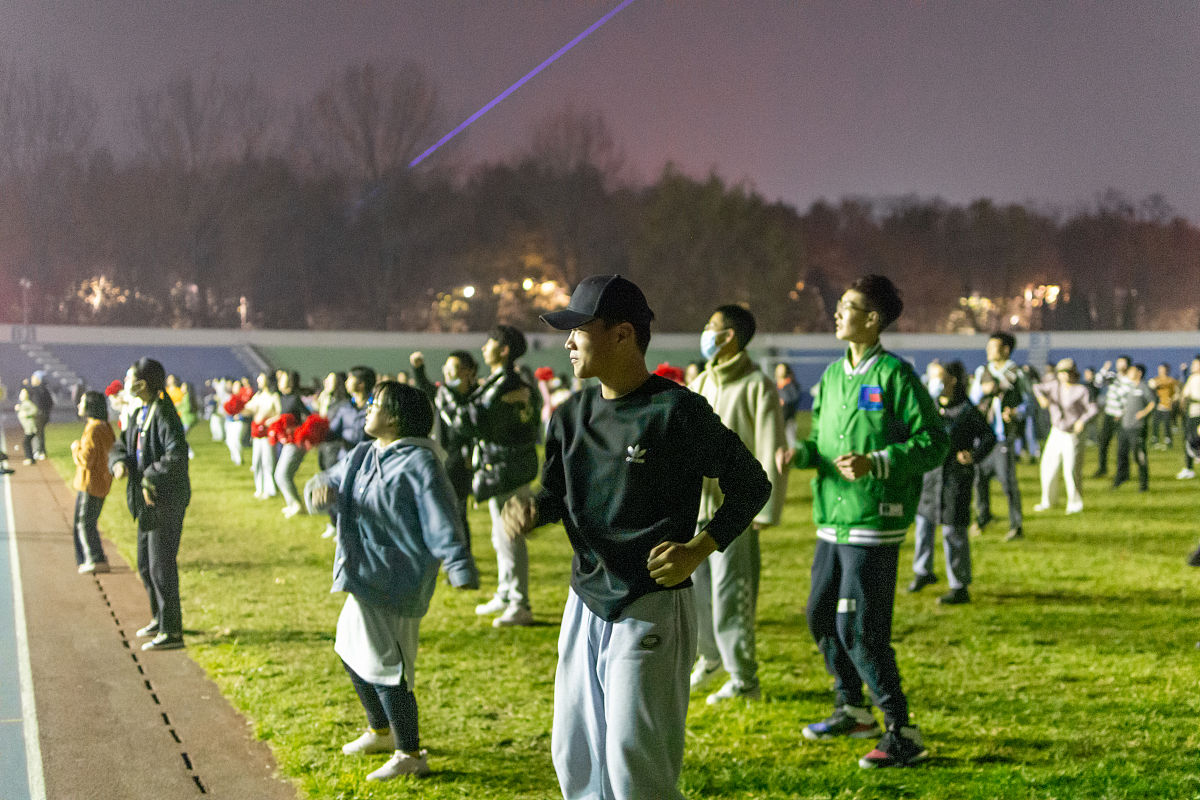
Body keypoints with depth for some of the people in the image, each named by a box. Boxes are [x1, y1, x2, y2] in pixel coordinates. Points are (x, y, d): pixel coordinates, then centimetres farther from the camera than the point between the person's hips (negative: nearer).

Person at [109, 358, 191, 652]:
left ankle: (172, 632, 1)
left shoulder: (163, 414, -18)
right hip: (147, 499, 10)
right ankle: (160, 618, 35)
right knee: (145, 564, 19)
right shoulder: (138, 413, 11)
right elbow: (120, 445, 16)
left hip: (165, 500, -10)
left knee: (161, 565, -6)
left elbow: (177, 456, -28)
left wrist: (150, 478, -23)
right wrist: (118, 462, -6)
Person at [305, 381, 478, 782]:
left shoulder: (418, 463, -17)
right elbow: (333, 479, 10)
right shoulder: (363, 456, 11)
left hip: (394, 580, -10)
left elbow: (442, 521, -22)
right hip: (366, 576, 10)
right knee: (351, 649, 24)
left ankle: (409, 754, 7)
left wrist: (460, 569, -30)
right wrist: (320, 488, -16)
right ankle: (382, 732, 42)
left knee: (386, 666, -7)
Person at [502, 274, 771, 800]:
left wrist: (697, 550, -17)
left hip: (651, 611, -7)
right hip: (585, 604, 7)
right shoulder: (573, 415, 6)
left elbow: (751, 485, -7)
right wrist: (530, 512, -6)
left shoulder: (677, 411, -14)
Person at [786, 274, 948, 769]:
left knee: (859, 628, -9)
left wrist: (875, 463, -22)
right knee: (821, 616, 15)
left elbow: (934, 443, -12)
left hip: (874, 524, -8)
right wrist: (802, 452, -1)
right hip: (832, 522, 8)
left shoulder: (894, 375, -10)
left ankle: (902, 734, 4)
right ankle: (852, 710, 34)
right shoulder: (832, 375, 12)